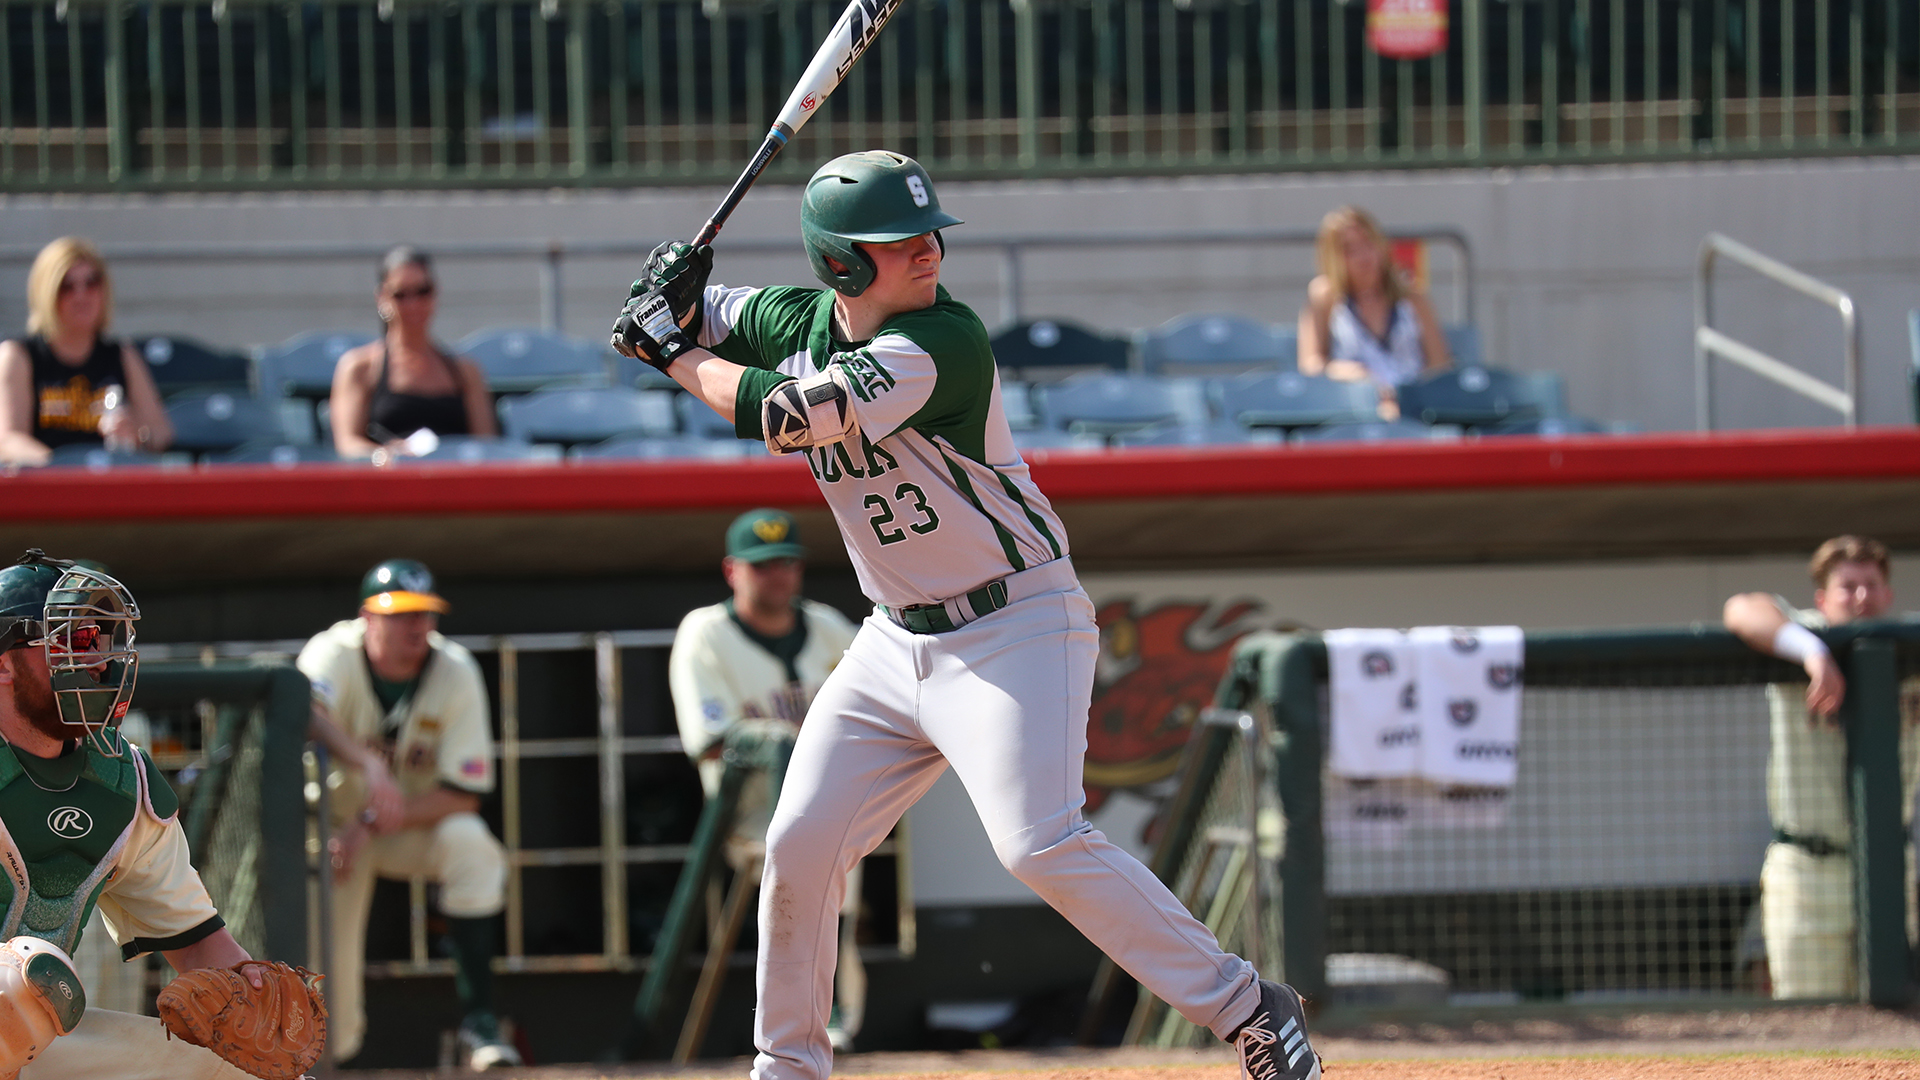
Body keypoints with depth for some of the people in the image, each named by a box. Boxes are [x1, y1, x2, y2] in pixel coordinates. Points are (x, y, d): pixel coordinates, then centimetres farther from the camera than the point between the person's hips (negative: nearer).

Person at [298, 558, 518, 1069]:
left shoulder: (455, 672, -17)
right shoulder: (334, 653, -21)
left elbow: (464, 793, -20)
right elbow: (307, 714, -45)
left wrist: (371, 826, -30)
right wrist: (368, 764, -63)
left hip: (419, 824, 1)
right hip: (336, 822, -1)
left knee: (469, 842, -36)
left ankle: (478, 1019, -31)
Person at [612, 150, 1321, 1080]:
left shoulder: (938, 343, -22)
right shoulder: (798, 321, 1)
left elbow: (785, 418, -27)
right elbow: (688, 322, 17)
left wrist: (676, 355, -13)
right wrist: (672, 300, -8)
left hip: (1015, 626, -8)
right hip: (897, 642, 8)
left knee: (1040, 845, -22)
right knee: (800, 845, 5)